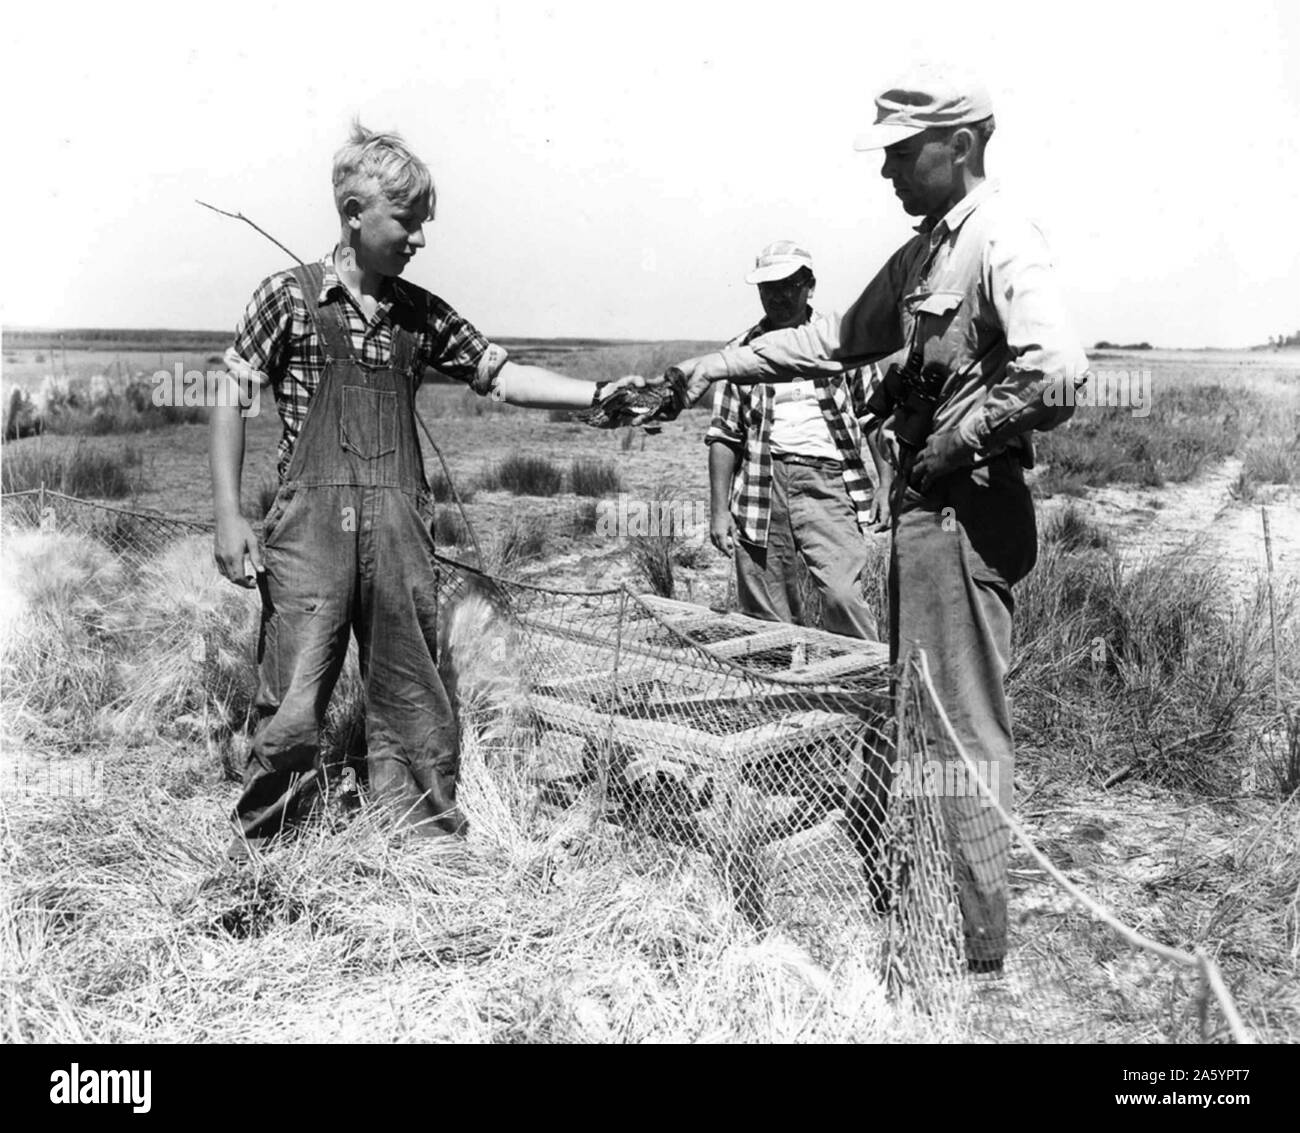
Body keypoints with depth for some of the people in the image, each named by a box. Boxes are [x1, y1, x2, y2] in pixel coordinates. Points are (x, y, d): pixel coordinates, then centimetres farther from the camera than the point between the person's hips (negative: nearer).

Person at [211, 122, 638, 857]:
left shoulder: (423, 314, 12)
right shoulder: (290, 297, 2)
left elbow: (503, 377, 10)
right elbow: (232, 399, 3)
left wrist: (598, 395, -2)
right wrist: (229, 516, -3)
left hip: (400, 531, 4)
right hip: (311, 527, -3)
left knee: (414, 704, 7)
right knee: (293, 707, -2)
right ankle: (256, 858, 17)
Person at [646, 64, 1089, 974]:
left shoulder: (1002, 242, -15)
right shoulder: (924, 251, 14)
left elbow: (1055, 372, -29)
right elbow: (836, 341, 20)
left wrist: (958, 443, -17)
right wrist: (720, 366, 15)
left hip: (968, 513, -10)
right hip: (922, 507, 10)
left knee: (965, 725, -1)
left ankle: (977, 941, 14)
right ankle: (868, 889, 36)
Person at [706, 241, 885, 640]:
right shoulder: (741, 352, 10)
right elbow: (724, 435, 10)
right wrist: (719, 510, 4)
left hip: (828, 480, -1)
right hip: (761, 485, 2)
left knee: (843, 596, -18)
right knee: (765, 617, 2)